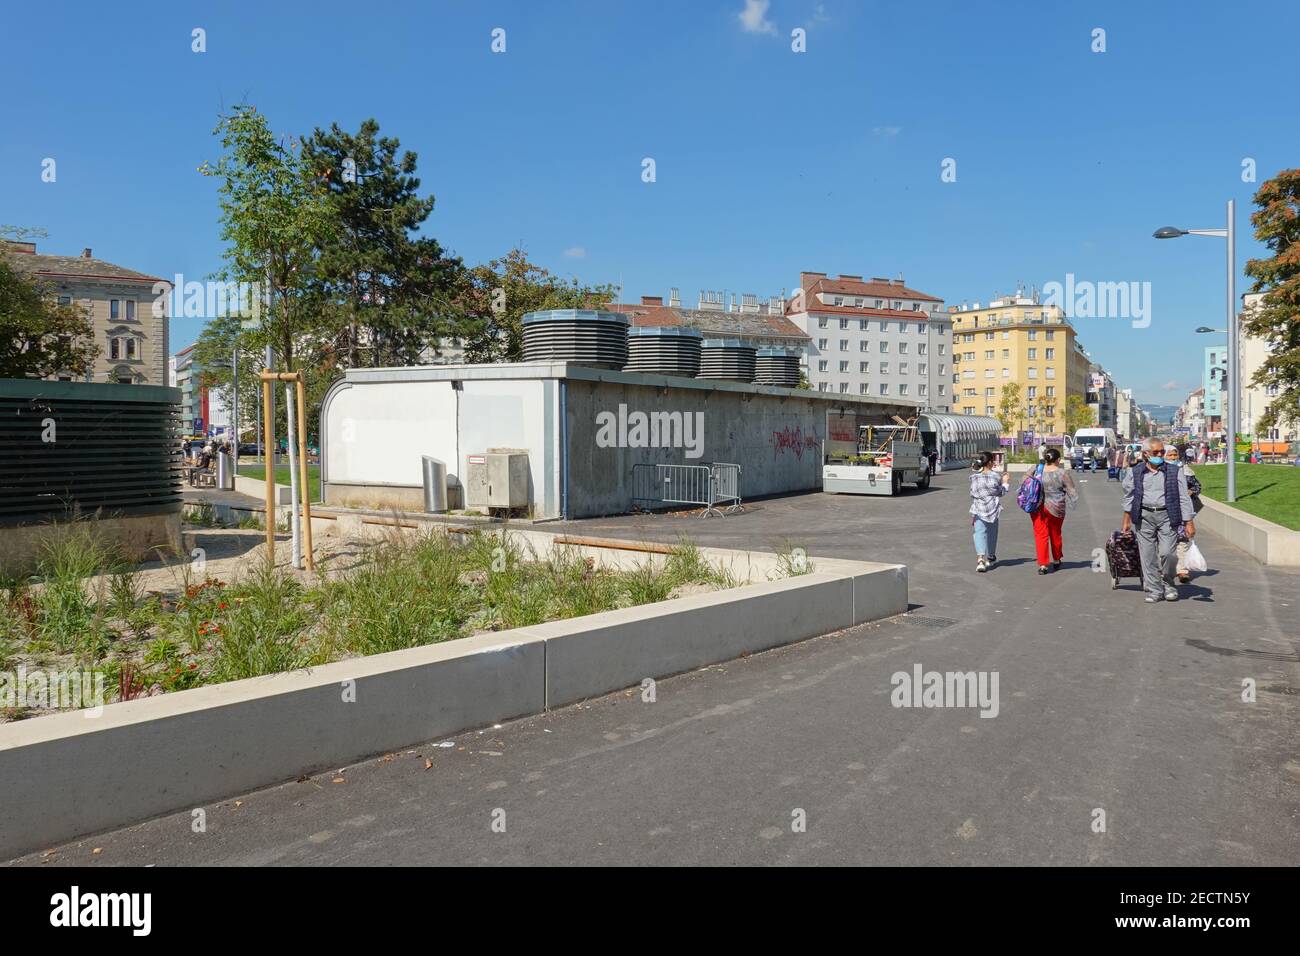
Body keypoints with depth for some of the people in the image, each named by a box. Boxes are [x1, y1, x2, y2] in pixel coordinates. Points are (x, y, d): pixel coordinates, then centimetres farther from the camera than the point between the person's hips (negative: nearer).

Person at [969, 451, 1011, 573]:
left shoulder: (975, 477, -1)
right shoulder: (995, 476, -7)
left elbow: (973, 494, 5)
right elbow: (1001, 492, 4)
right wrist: (1005, 482, 20)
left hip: (979, 509, 0)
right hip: (993, 509, 0)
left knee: (979, 533, -3)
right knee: (992, 532, 18)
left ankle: (980, 558, -23)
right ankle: (990, 557, 34)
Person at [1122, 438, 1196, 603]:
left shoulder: (1175, 471, 6)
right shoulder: (1136, 474, 9)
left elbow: (1184, 498, 4)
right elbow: (1129, 498, 16)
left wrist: (1189, 522, -1)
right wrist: (1127, 520, 13)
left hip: (1167, 516, -1)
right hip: (1144, 516, 1)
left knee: (1167, 553, -11)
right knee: (1148, 555, 0)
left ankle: (1168, 584, 13)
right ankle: (1154, 590, 9)